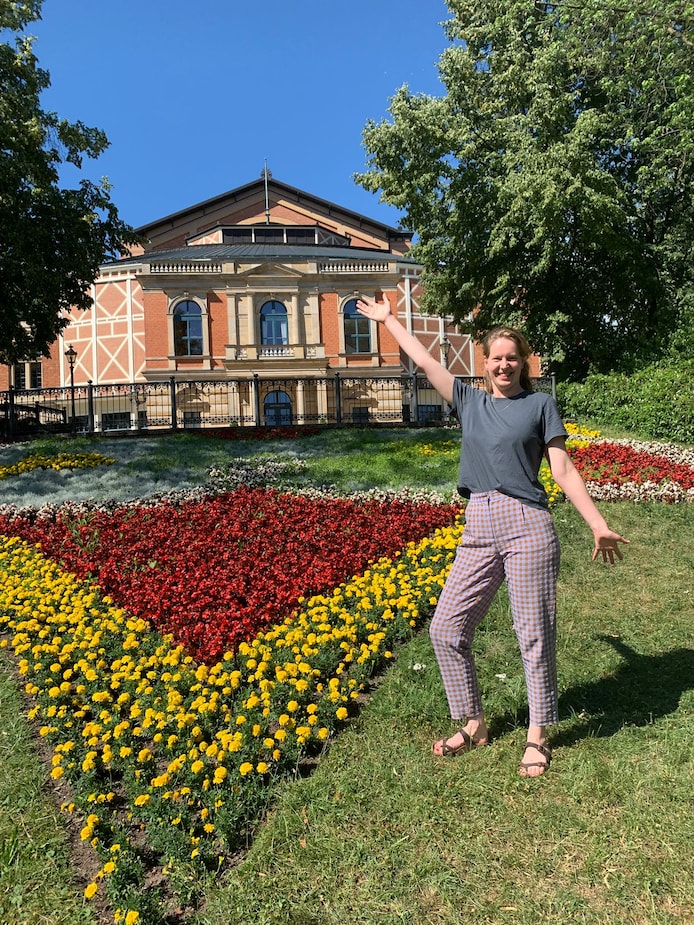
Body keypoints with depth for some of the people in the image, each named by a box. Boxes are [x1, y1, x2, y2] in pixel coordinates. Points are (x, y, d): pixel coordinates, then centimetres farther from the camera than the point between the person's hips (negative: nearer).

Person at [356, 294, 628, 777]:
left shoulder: (540, 404, 6)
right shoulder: (470, 401, 15)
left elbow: (564, 471, 4)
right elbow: (426, 361, 22)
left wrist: (600, 526, -3)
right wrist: (388, 319, 30)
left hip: (527, 526, -4)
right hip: (479, 531, 4)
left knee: (535, 635, 3)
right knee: (447, 629, 4)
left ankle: (537, 736, 24)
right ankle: (475, 725, 24)